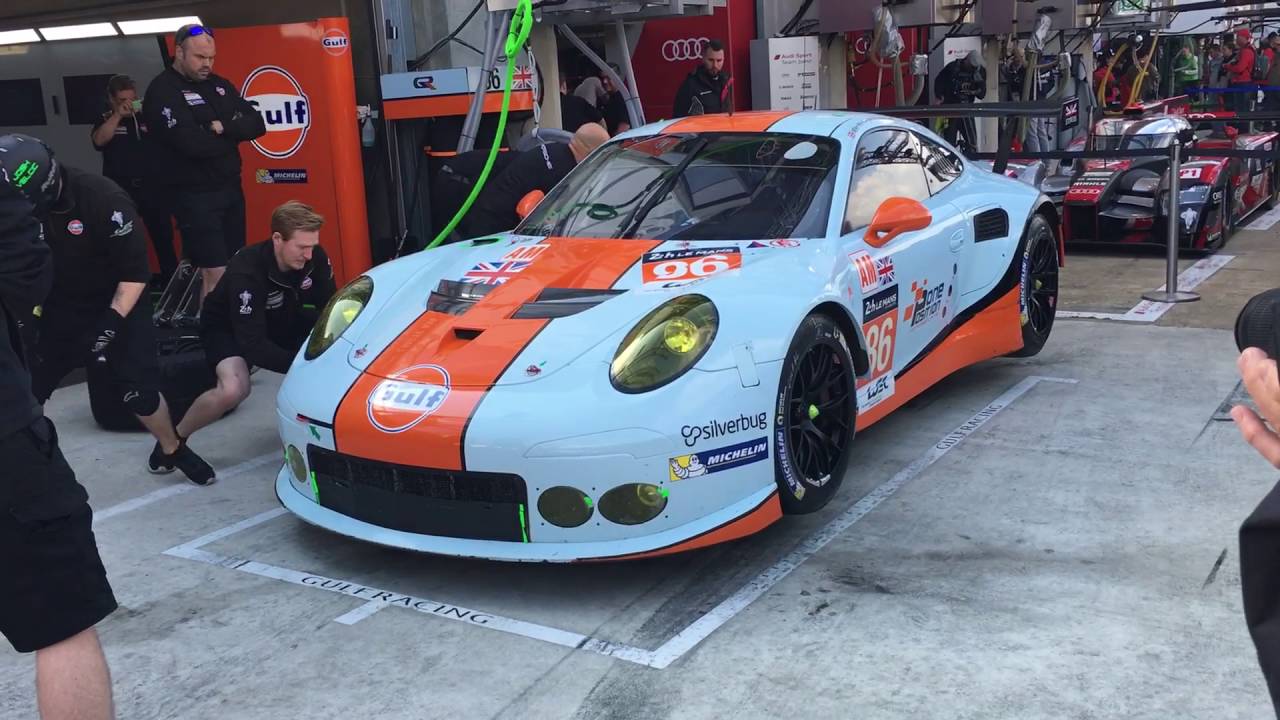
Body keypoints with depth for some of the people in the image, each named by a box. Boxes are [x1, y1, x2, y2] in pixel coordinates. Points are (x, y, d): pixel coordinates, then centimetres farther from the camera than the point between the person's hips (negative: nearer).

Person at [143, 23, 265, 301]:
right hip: (195, 196, -7)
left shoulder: (219, 84, 11)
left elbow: (256, 124, 3)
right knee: (215, 274, -10)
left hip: (231, 188, 7)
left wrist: (223, 127, -16)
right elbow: (192, 144, -24)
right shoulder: (162, 91, -11)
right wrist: (233, 135, -8)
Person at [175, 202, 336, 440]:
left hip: (282, 320, 6)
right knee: (233, 390, -32)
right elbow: (253, 345, -38)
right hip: (228, 328, -5)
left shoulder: (315, 258, -22)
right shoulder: (246, 272, -36)